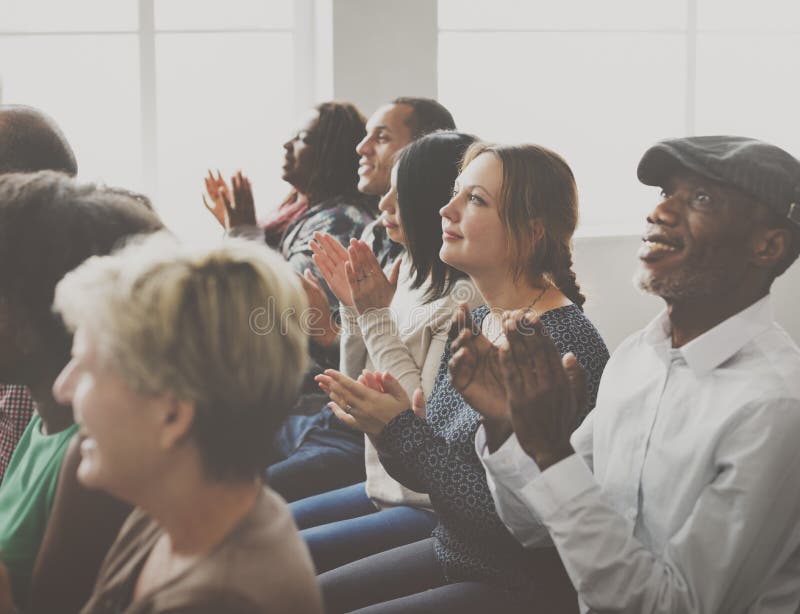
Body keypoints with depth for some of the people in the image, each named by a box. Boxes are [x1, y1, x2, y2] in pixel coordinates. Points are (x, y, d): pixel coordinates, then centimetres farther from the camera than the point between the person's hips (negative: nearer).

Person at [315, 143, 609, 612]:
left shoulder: (567, 344, -22)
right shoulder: (472, 324, 3)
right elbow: (425, 476, 9)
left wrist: (403, 431, -21)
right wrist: (386, 428, -13)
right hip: (449, 554, 8)